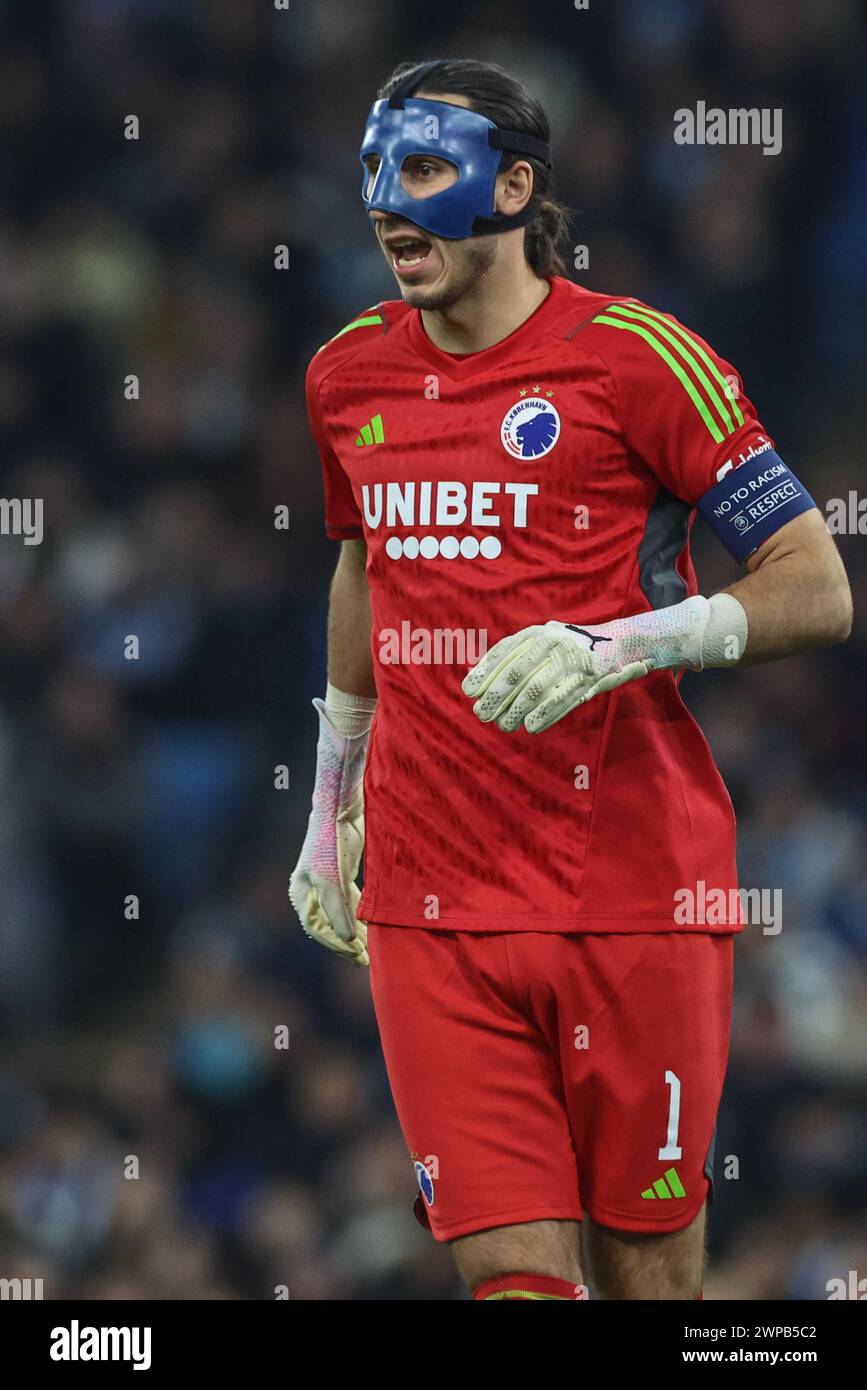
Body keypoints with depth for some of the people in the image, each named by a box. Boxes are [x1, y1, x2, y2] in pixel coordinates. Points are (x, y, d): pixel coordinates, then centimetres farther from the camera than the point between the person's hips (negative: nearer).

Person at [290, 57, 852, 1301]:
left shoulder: (634, 355, -6)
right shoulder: (349, 375, 10)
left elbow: (818, 591, -6)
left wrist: (612, 649, -20)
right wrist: (332, 808, 30)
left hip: (636, 900, -3)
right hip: (428, 907, 3)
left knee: (647, 1266, 1)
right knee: (513, 1267, -8)